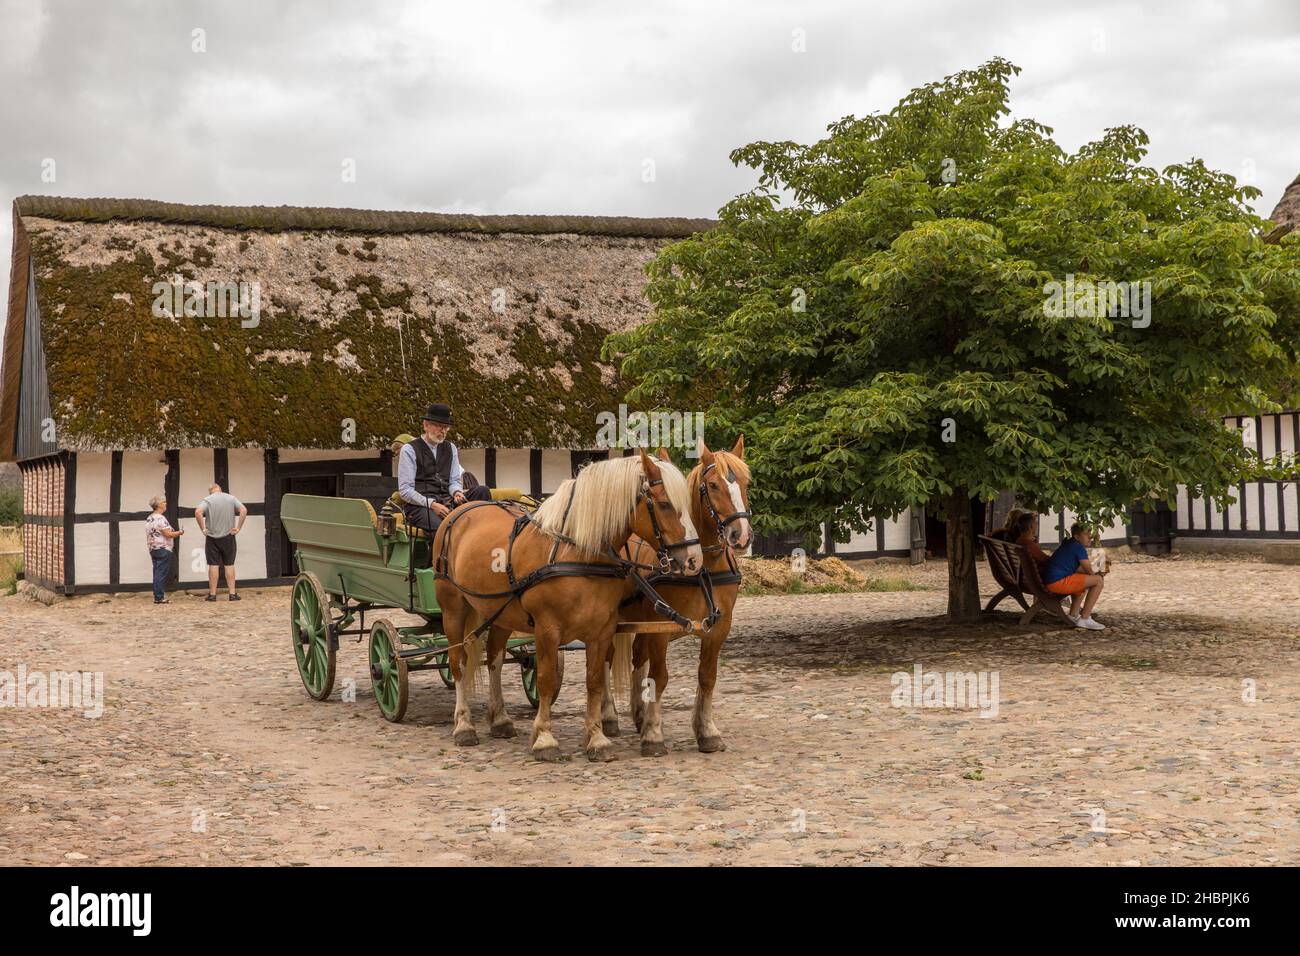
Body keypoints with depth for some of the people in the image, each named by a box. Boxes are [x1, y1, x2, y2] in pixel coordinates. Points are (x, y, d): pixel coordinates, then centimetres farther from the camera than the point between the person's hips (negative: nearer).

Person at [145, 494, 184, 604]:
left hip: (152, 549, 9)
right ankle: (159, 597, -6)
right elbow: (168, 534, -19)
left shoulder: (148, 519, 13)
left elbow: (149, 535, 17)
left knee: (157, 573, 11)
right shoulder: (160, 518, -15)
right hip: (163, 549, -9)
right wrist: (179, 533, -3)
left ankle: (157, 596, 13)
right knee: (161, 574, -6)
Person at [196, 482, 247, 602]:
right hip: (228, 537, 1)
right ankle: (232, 594, 4)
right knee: (229, 565, 5)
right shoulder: (231, 498, 3)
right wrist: (238, 528, -6)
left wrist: (203, 529, -11)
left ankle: (212, 594, 4)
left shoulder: (207, 500, -3)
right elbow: (244, 510, -9)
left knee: (213, 565, 2)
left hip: (212, 537, -1)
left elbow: (198, 512, -20)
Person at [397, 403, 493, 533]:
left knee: (482, 491, -21)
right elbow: (405, 490, -5)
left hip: (447, 502, 6)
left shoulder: (450, 448, 18)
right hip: (419, 506, -5)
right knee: (442, 525, -39)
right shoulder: (409, 450, 1)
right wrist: (431, 504, -18)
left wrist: (457, 492, -8)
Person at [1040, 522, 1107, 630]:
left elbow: (1077, 569, 29)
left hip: (1049, 580, 11)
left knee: (1083, 581, 34)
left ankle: (1073, 615, 30)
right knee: (1098, 581, -12)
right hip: (1058, 582, -11)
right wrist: (1097, 576, 14)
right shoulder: (1079, 548, -10)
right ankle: (1084, 619, -11)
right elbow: (1089, 571, -8)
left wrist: (1095, 574, 17)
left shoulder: (1069, 545, 21)